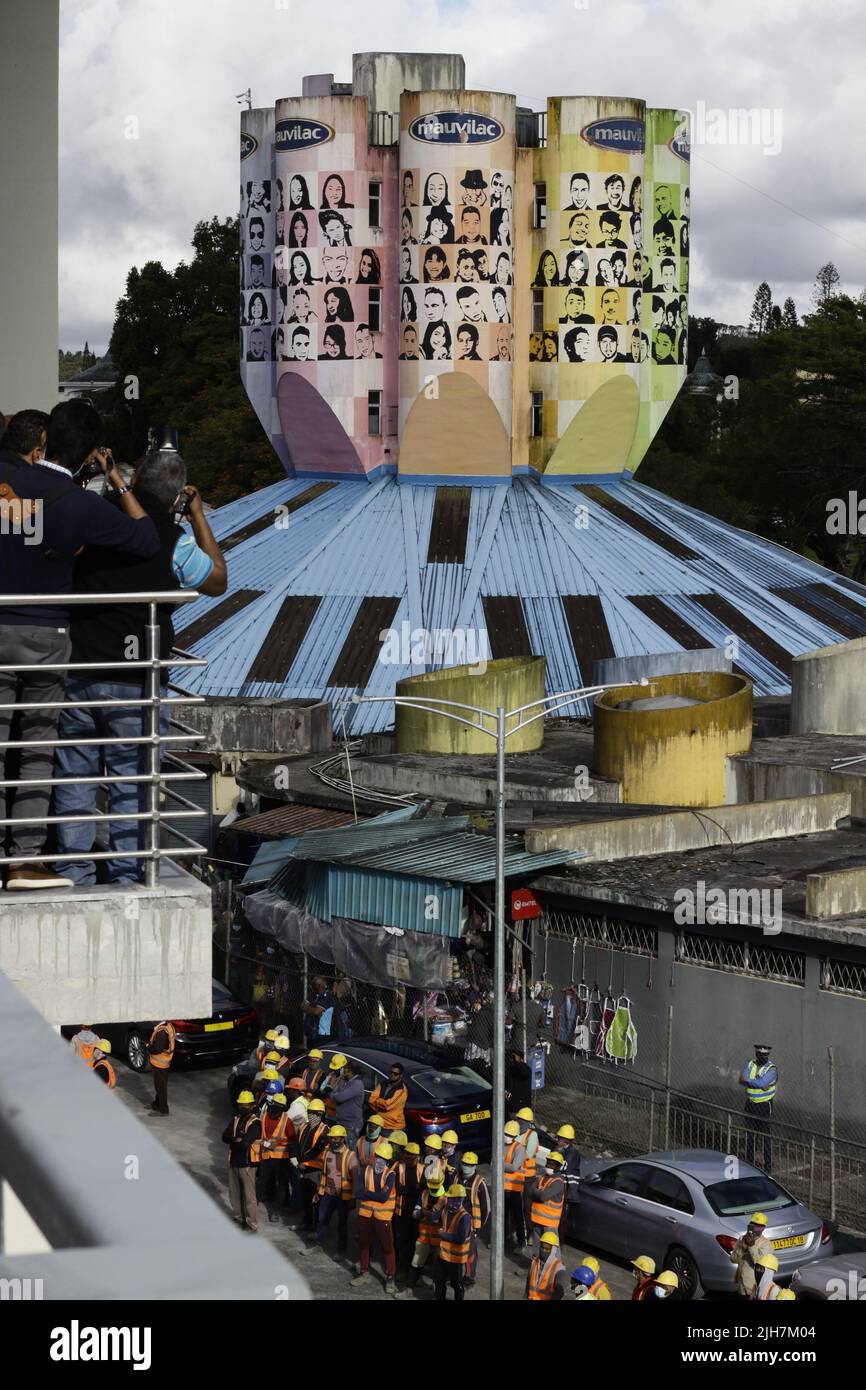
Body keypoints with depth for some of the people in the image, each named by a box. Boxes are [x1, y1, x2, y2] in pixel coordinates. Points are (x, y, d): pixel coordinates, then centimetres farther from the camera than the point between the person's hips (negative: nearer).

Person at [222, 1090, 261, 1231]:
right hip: (234, 1161, 7)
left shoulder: (255, 1123, -12)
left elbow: (245, 1143, -22)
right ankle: (239, 1216, 32)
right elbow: (225, 1136, -2)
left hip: (247, 1163, -7)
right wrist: (238, 1140, -17)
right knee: (234, 1192, 17)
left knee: (249, 1195, -6)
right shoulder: (235, 1119, 9)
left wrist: (233, 1141, -5)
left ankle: (252, 1224, -2)